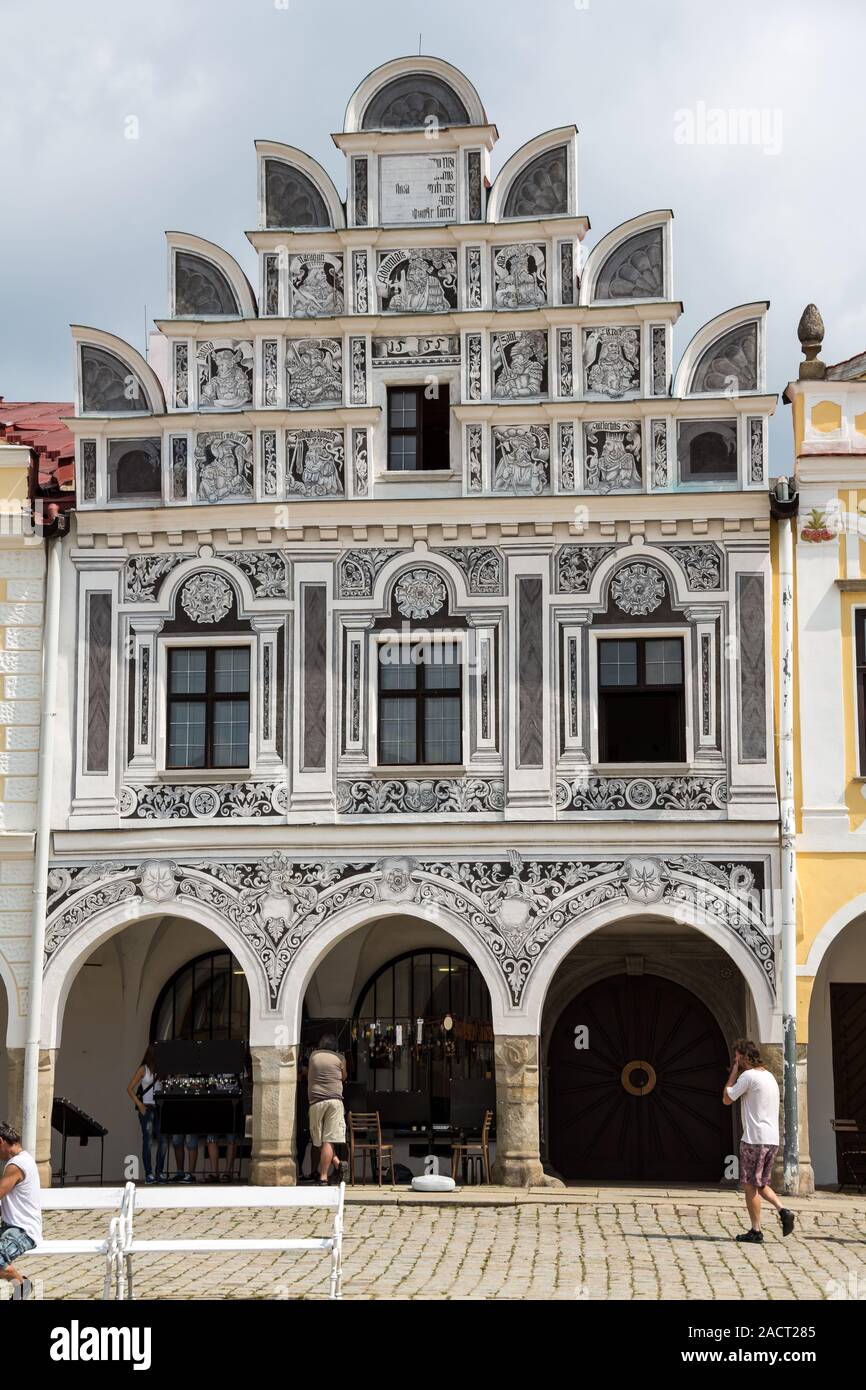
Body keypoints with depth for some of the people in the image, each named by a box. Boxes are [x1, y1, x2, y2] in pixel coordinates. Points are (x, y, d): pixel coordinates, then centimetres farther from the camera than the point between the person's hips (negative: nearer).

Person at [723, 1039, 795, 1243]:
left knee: (750, 1185, 0)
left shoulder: (748, 1075, -11)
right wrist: (737, 1073, 22)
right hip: (772, 1140, 8)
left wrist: (734, 1073, 3)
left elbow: (727, 1099, -3)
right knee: (761, 1184, 18)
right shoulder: (769, 1076, 16)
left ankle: (756, 1231, 2)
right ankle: (783, 1210, -1)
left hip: (754, 1139, -8)